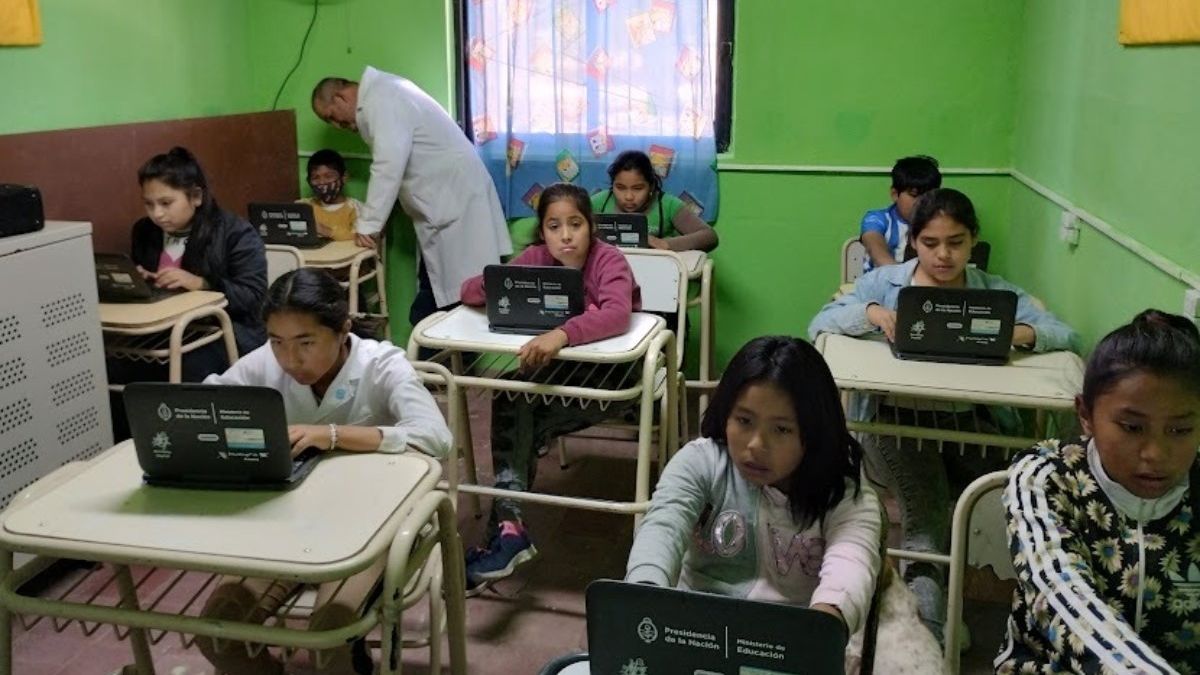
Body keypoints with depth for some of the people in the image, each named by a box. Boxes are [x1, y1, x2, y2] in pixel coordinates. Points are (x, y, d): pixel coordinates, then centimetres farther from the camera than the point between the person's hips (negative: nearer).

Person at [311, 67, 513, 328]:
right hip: (443, 200, 11)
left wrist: (368, 224, -15)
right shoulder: (380, 94, 18)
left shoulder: (381, 100, -13)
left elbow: (389, 167, -22)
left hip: (456, 201, -11)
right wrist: (371, 218, 16)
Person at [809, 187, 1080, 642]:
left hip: (969, 419, 2)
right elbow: (819, 326, 0)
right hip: (898, 417, -2)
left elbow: (1067, 336, 2)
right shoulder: (884, 282, 10)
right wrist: (870, 313, -20)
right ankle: (930, 630, -16)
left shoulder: (996, 291, 12)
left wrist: (1023, 333, -21)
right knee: (925, 520, -24)